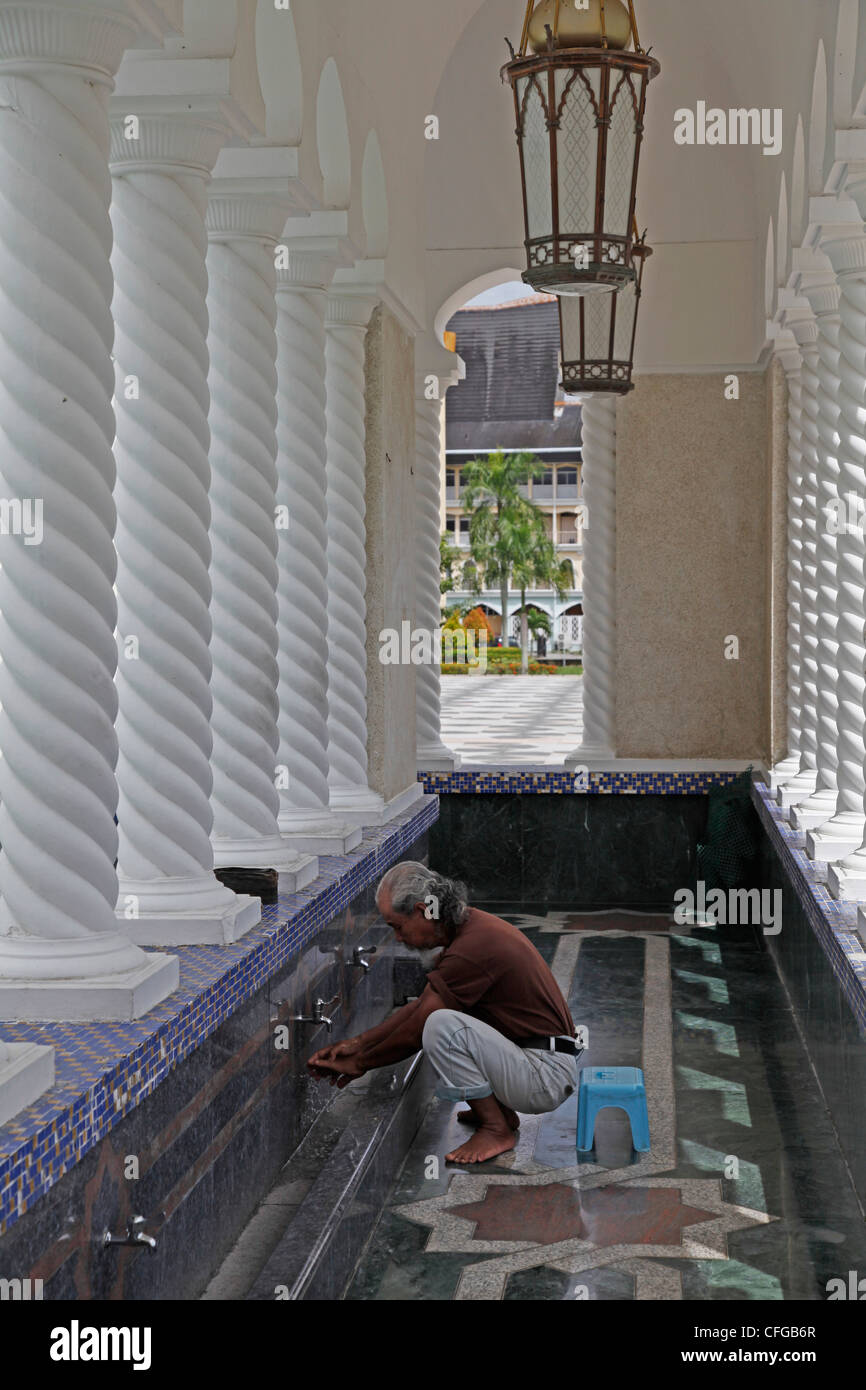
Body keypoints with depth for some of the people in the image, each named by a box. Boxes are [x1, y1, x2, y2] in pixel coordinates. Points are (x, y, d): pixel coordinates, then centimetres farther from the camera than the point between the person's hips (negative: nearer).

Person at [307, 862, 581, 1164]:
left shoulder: (472, 948, -23)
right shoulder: (470, 926, 8)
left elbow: (415, 1033, -15)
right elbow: (419, 1005, 16)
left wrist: (360, 1064, 0)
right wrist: (357, 1043, 11)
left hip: (547, 1076, -10)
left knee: (441, 1024, -27)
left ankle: (496, 1128, -10)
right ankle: (501, 1109, 17)